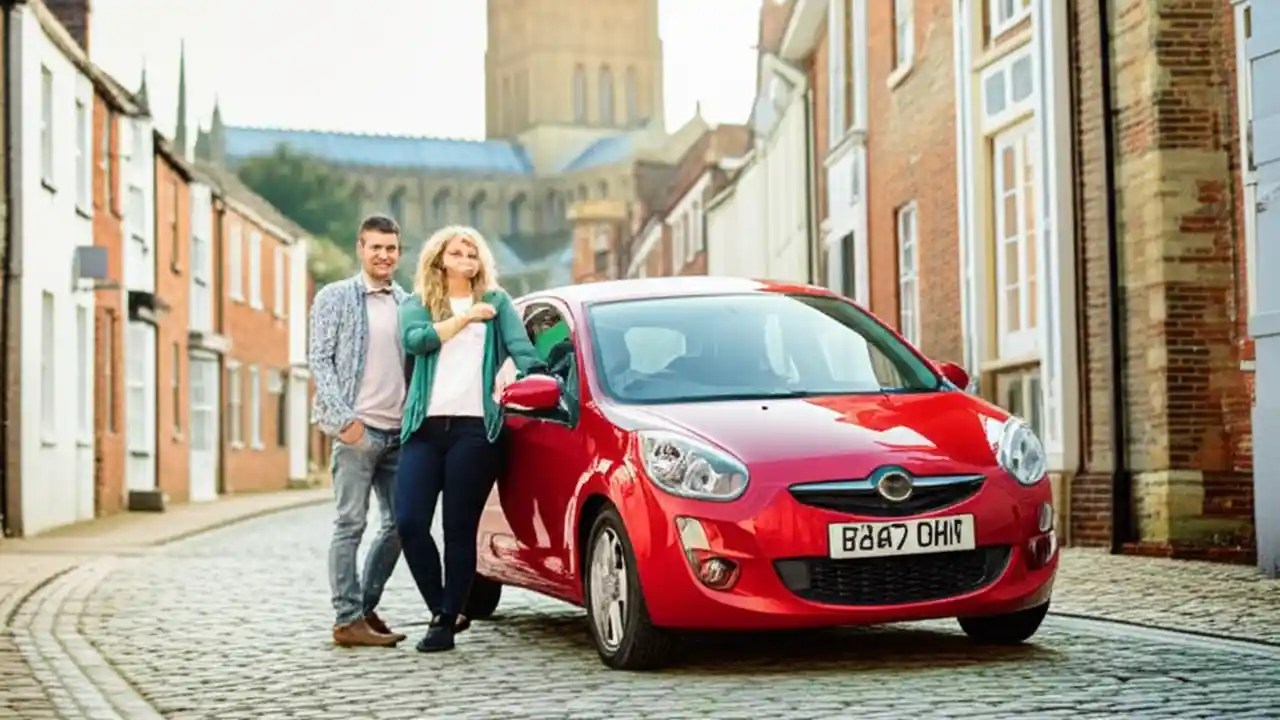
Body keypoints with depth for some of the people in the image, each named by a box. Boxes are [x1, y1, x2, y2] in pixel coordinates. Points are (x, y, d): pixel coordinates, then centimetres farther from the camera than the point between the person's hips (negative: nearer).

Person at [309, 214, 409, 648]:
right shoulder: (335, 298, 1)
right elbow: (320, 361, -4)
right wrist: (345, 418, -13)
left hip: (398, 432, 5)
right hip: (357, 430, -5)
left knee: (398, 524, 7)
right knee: (351, 524, -4)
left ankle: (366, 609, 19)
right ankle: (348, 620, 0)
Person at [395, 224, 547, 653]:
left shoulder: (496, 302, 16)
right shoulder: (417, 305, 15)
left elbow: (520, 346, 2)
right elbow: (414, 340, -6)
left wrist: (536, 377, -18)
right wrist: (467, 317, -5)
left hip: (475, 426, -1)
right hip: (425, 425, 1)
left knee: (460, 529, -3)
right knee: (409, 521, -8)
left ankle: (447, 619, 5)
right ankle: (442, 609, 9)